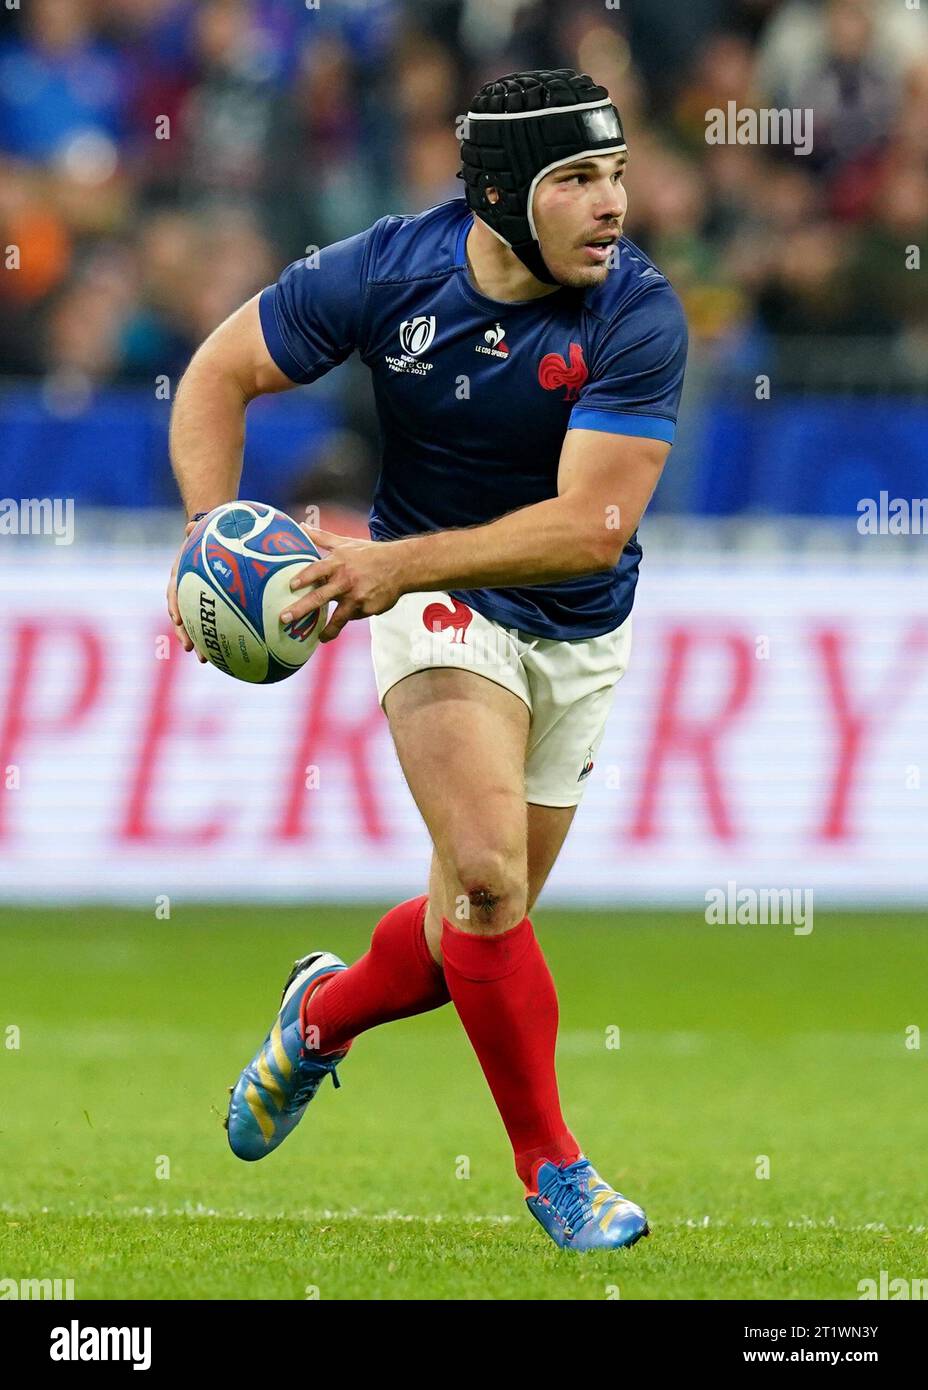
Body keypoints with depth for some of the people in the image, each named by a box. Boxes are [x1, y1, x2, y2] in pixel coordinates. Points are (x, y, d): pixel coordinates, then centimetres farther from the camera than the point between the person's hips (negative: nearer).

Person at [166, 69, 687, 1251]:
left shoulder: (639, 314, -22)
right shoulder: (388, 271, -18)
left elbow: (593, 525, -29)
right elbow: (220, 371, -5)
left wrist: (397, 564, -36)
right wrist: (212, 532, -20)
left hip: (577, 635, 1)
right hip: (439, 614, -1)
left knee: (469, 943, 7)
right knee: (487, 877, -23)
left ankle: (323, 1015, 41)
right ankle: (552, 1168, -8)